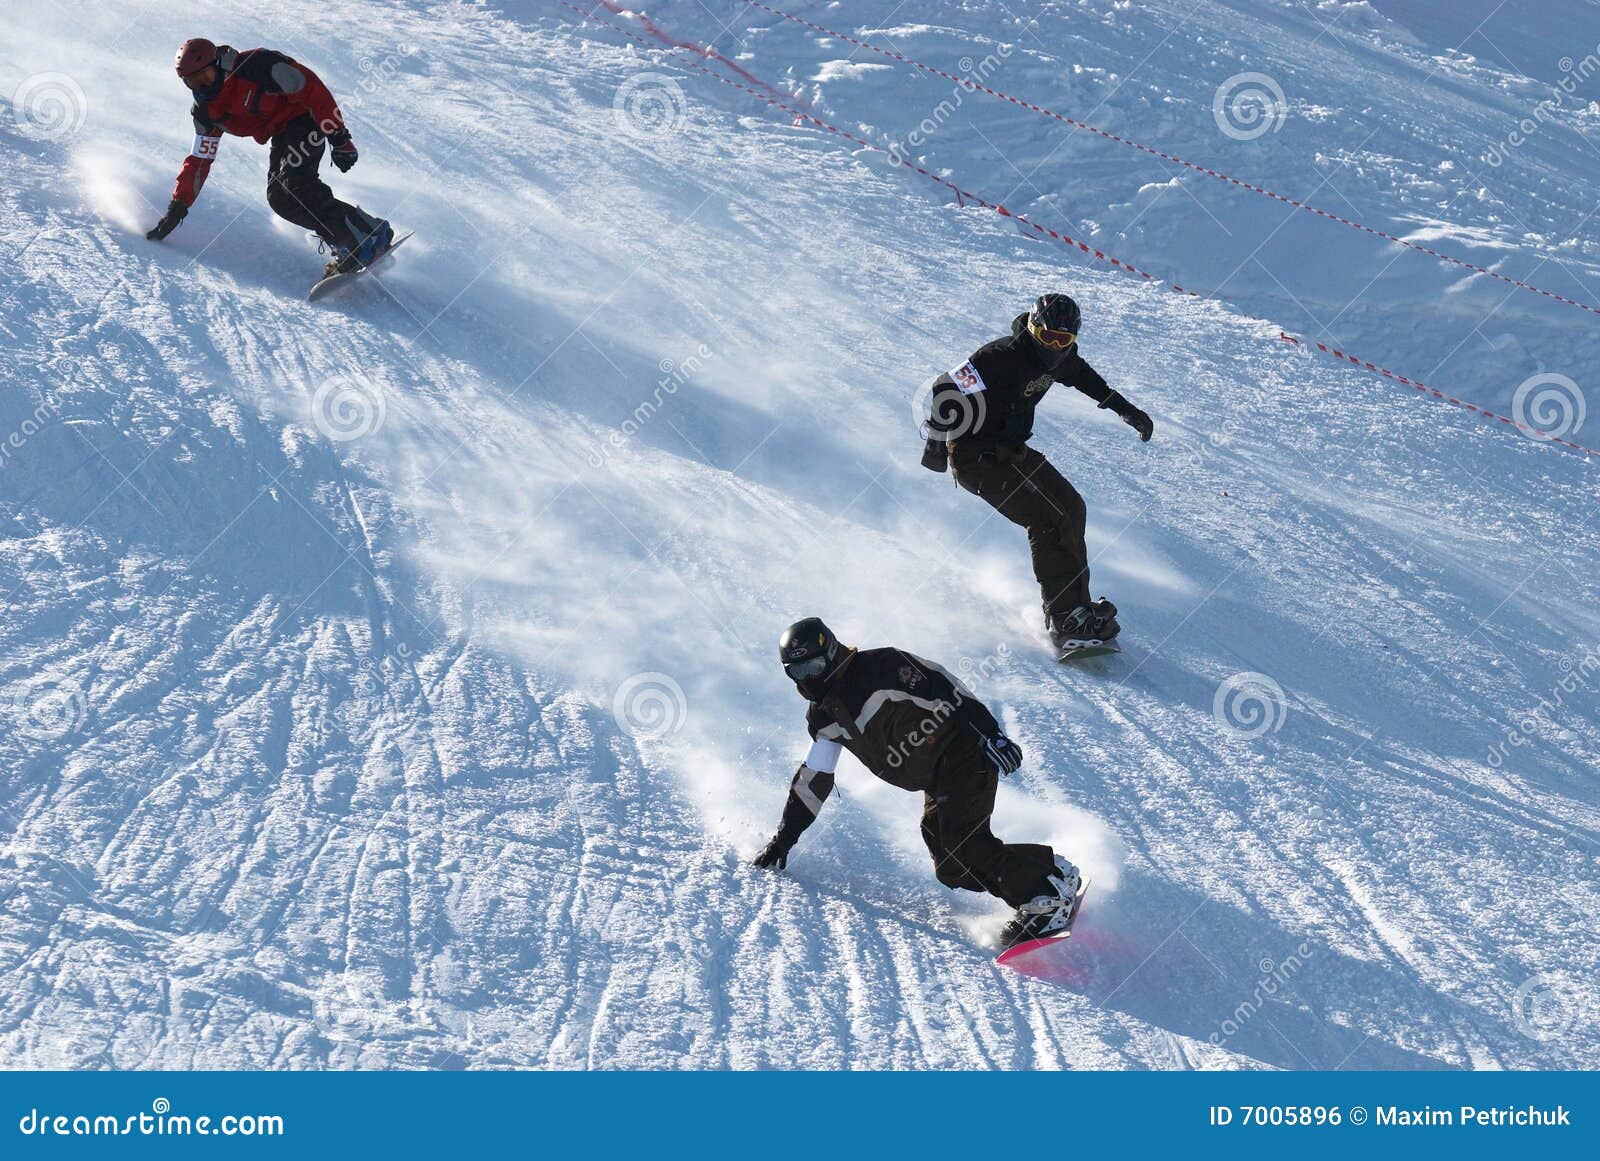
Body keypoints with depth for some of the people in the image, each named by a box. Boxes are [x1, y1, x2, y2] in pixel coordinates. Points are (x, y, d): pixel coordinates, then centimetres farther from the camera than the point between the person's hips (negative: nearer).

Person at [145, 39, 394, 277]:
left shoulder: (255, 66, -23)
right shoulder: (206, 111, 1)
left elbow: (311, 89, -21)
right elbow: (199, 160, 7)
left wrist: (339, 137, -23)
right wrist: (177, 207, 0)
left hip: (307, 119, -8)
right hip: (282, 138, 8)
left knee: (293, 184, -26)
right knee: (278, 198, -11)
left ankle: (368, 237, -26)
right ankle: (342, 244, -10)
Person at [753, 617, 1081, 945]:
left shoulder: (881, 667, -15)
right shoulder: (824, 716, 9)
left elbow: (944, 691, -19)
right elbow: (812, 781, 17)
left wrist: (991, 734, -28)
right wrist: (784, 838, 16)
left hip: (966, 751, -8)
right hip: (937, 786, 8)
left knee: (962, 843, -24)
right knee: (950, 868, -4)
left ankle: (1051, 889, -16)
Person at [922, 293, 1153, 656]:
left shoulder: (1057, 357, 3)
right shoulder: (1003, 357, -24)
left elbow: (1083, 375, 26)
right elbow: (947, 389, -24)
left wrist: (1123, 407, 29)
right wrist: (937, 441, -28)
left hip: (1013, 452, 10)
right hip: (976, 458, -10)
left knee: (1070, 506, 7)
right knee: (1049, 520, -19)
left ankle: (1074, 604, 12)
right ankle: (1066, 620, -20)